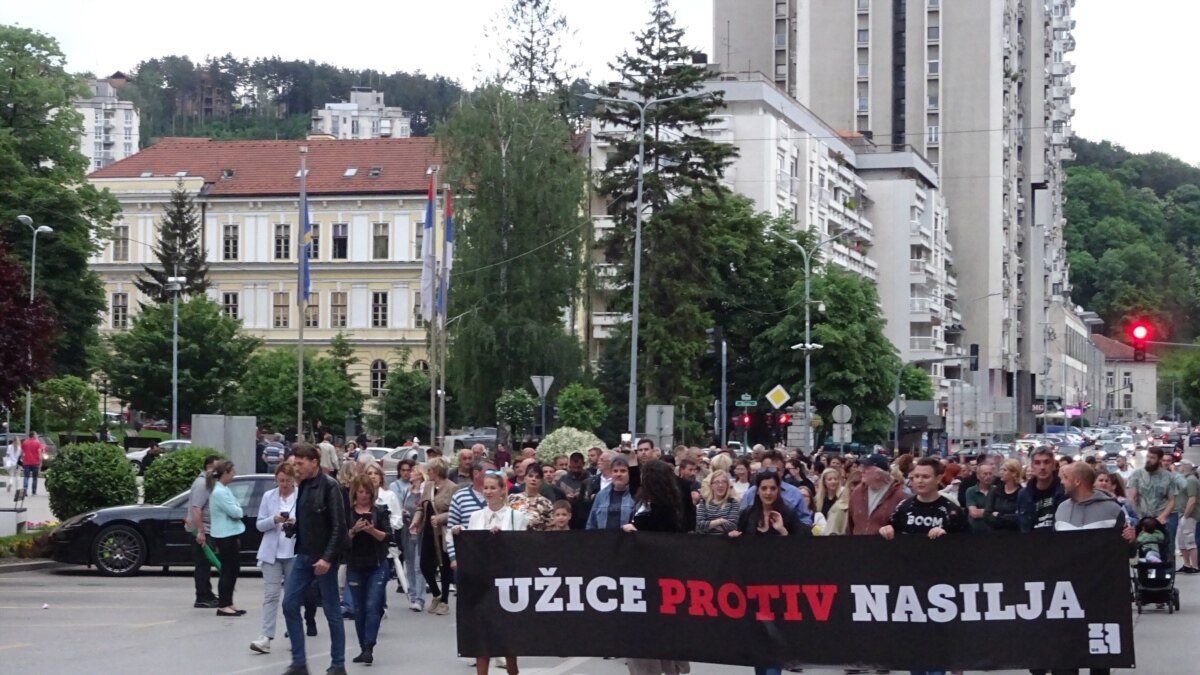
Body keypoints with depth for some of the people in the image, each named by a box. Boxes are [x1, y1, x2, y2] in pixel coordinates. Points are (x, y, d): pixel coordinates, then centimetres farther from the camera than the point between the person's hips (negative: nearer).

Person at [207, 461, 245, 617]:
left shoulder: (222, 490, 14)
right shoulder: (219, 492, -19)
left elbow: (235, 510, 17)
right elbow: (235, 512, -21)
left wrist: (237, 511, -1)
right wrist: (239, 511, -1)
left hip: (231, 535, 10)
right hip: (225, 536, -10)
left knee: (233, 569, 14)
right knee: (227, 570, -7)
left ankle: (228, 603, 20)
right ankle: (223, 606, -3)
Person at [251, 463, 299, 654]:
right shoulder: (268, 497, 6)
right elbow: (259, 524, 7)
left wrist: (296, 523, -21)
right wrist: (274, 520, -13)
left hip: (294, 552, -1)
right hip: (272, 553, 1)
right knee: (271, 594, -5)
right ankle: (267, 637, -10)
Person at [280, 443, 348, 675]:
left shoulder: (329, 486, -13)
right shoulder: (303, 486, 11)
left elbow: (338, 526, -17)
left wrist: (328, 558, -22)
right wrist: (291, 527, 3)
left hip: (323, 558, -8)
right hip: (303, 556, 8)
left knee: (332, 611, 1)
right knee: (289, 605, 3)